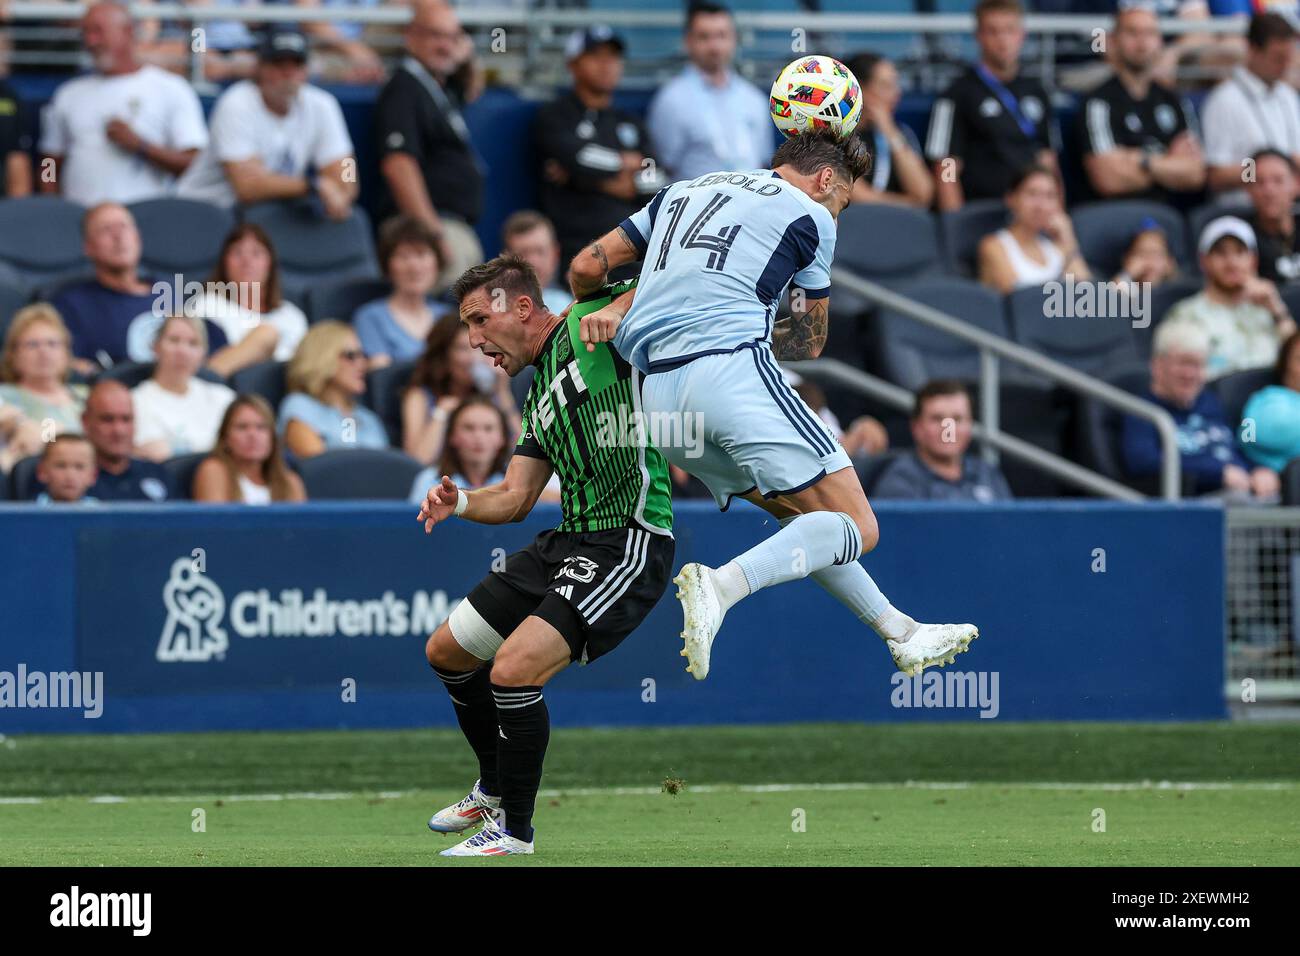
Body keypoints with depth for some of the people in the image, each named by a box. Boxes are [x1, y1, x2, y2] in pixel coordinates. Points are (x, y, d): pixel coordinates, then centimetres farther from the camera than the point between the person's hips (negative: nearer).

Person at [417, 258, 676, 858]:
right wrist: (459, 503, 0)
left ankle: (515, 830, -6)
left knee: (513, 669, -24)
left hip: (630, 544, -10)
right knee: (446, 651, 18)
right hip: (568, 541, 10)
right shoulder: (540, 394, 18)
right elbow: (515, 499, 17)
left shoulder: (590, 325, -7)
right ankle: (494, 788, 39)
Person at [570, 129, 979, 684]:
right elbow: (810, 340, 21)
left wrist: (605, 315, 41)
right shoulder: (811, 217, 12)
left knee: (804, 517, 21)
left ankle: (901, 633, 23)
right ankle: (723, 586, -30)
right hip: (732, 372, -7)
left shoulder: (684, 191, 27)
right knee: (854, 528, -7)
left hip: (657, 394, 7)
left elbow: (585, 268, 24)